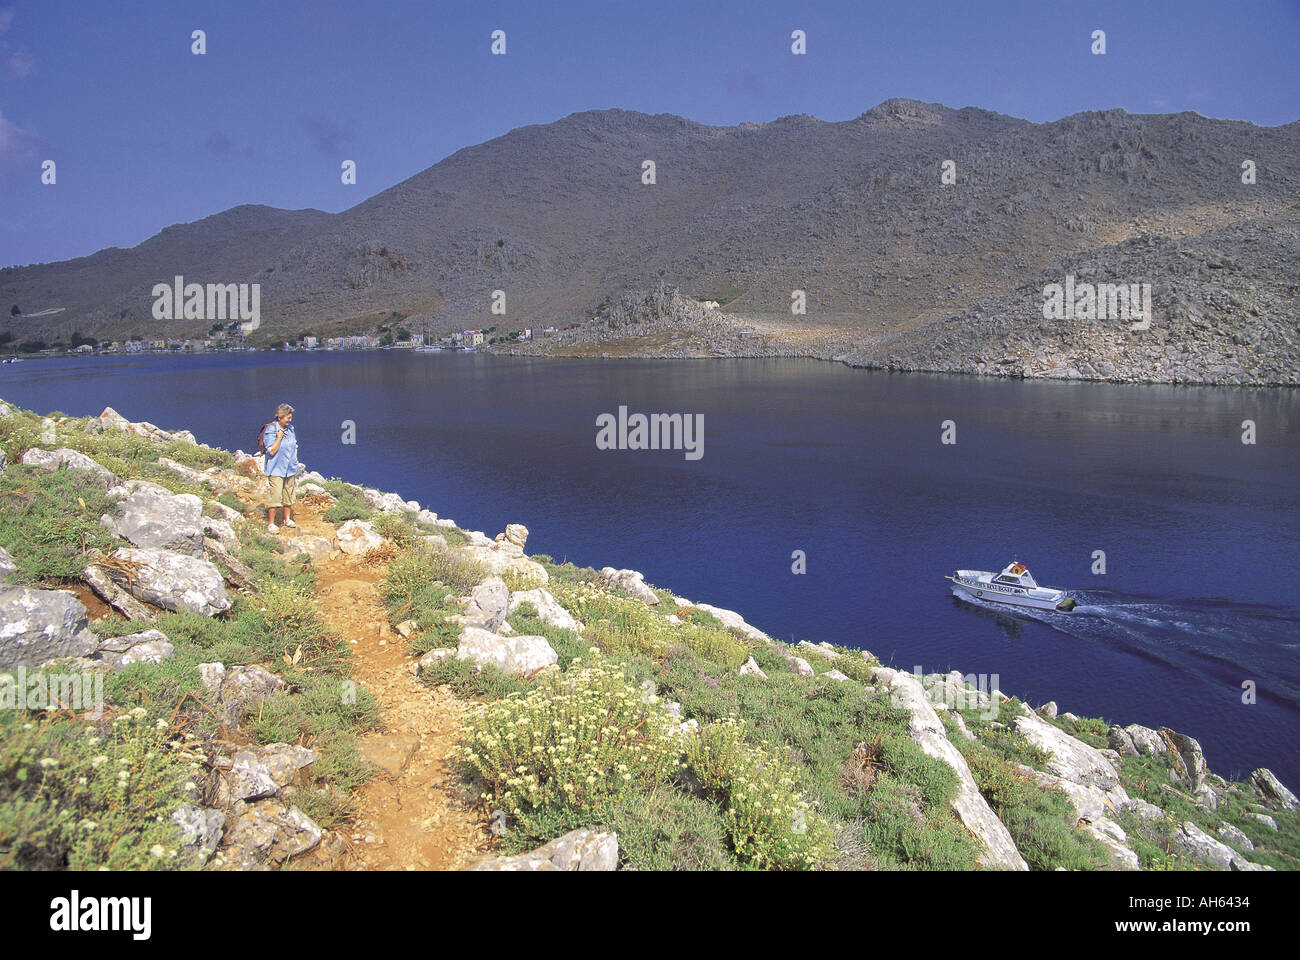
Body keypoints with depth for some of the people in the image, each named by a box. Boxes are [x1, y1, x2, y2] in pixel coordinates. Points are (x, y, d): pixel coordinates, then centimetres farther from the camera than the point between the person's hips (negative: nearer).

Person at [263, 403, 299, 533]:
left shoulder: (290, 428, 8)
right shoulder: (270, 431, -12)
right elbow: (272, 451, -17)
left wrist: (295, 462, 15)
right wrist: (279, 438, -19)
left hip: (290, 469, 6)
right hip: (276, 470, -6)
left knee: (289, 495, 14)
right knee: (276, 496, -10)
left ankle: (287, 519, 28)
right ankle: (270, 524, -4)